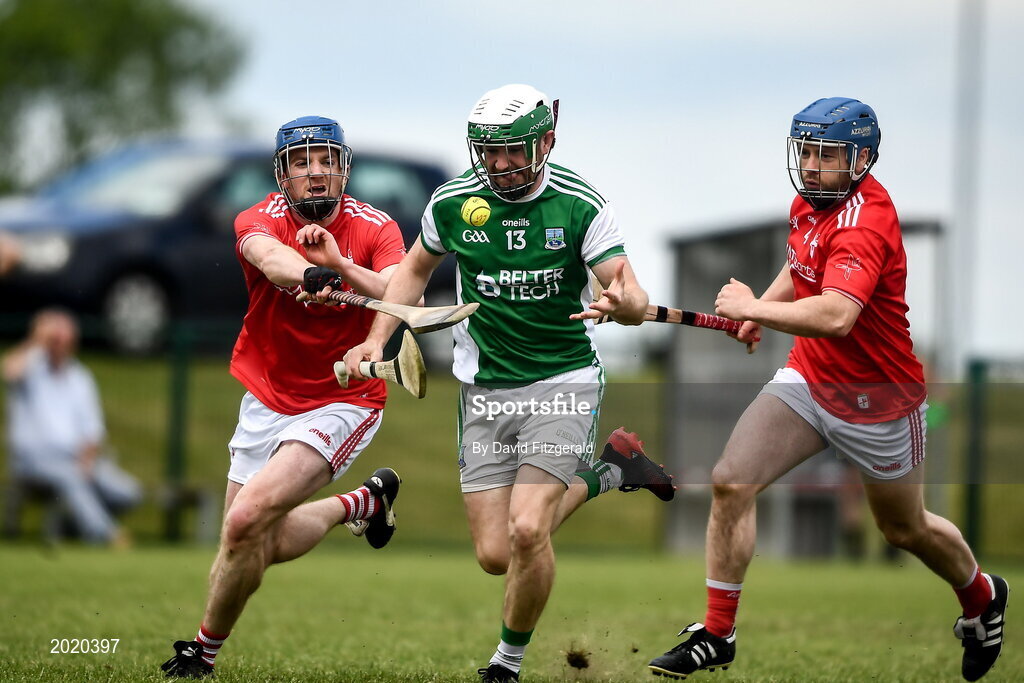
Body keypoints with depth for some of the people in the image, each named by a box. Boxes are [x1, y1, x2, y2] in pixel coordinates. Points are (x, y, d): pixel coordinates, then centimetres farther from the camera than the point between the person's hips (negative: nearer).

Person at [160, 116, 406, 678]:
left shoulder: (375, 229, -10)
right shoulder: (259, 221, -10)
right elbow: (271, 258, -35)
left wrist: (338, 263, -44)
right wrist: (307, 275, -59)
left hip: (343, 400, -4)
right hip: (267, 398, 4)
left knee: (248, 519, -20)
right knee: (264, 546, 11)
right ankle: (363, 502, 39)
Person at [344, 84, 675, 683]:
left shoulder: (582, 205, -11)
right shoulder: (452, 203, -3)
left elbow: (635, 301, -14)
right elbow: (417, 269, 17)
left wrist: (623, 302, -38)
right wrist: (378, 337, 6)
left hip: (563, 380, -4)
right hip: (487, 388, 4)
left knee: (527, 530, -21)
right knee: (495, 554, -1)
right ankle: (606, 472, 25)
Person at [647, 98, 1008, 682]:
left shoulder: (865, 222, -29)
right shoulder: (811, 201, -1)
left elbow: (836, 316, -45)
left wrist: (753, 307, -34)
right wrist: (764, 307, 4)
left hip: (877, 402, -7)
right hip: (809, 378, 7)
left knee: (906, 529, 15)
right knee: (731, 482, -12)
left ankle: (982, 596, 46)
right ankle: (717, 635, -3)